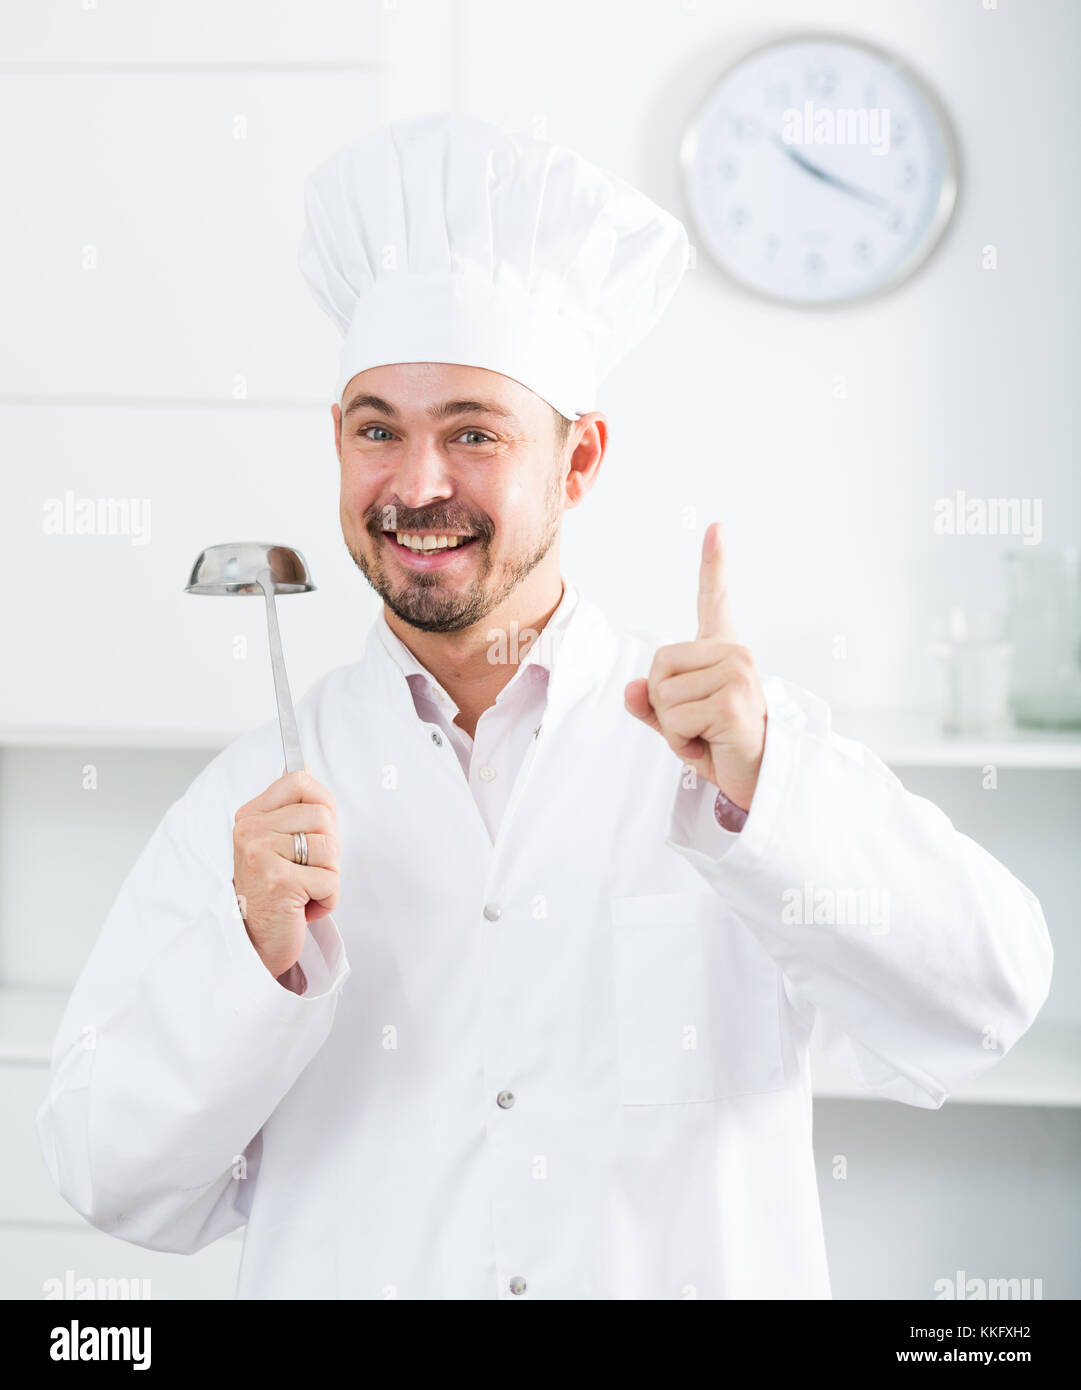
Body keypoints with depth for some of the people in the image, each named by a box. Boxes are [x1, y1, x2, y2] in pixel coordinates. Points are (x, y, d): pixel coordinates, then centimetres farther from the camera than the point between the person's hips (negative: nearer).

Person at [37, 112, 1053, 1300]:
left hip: (700, 1273, -1)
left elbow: (976, 1011, -13)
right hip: (340, 1277, 2)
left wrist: (758, 791, -26)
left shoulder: (759, 746, -2)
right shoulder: (259, 794, 1)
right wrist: (256, 954, -15)